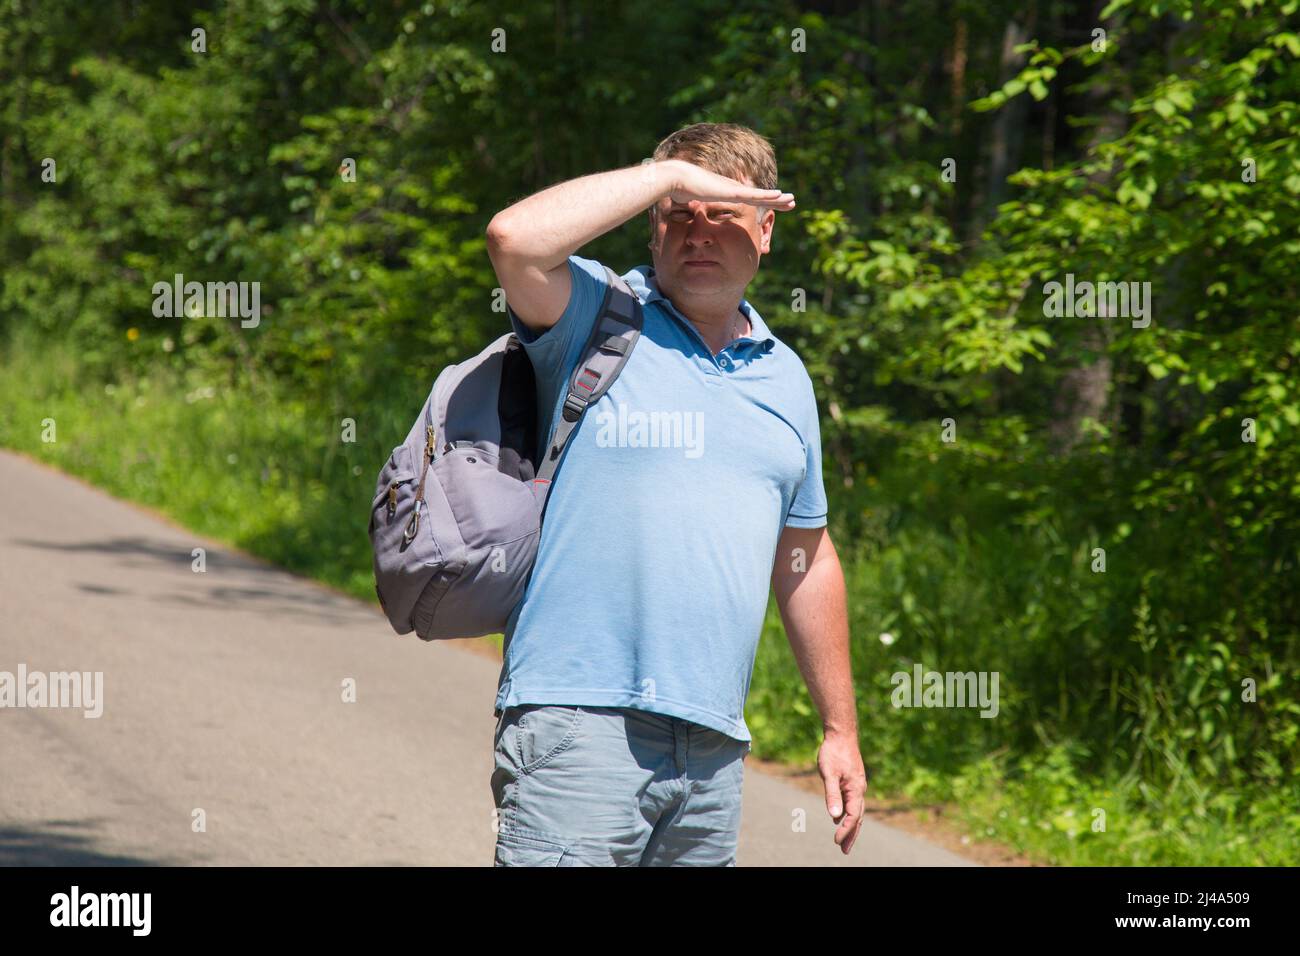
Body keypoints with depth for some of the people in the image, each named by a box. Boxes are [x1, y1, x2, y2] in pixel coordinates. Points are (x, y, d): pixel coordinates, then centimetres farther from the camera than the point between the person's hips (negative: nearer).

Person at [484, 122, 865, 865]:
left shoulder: (784, 376, 19)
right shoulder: (596, 315, 3)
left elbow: (806, 559, 25)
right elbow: (516, 238, -20)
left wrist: (841, 728, 23)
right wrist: (669, 176, -10)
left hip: (715, 744, 6)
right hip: (579, 719, -6)